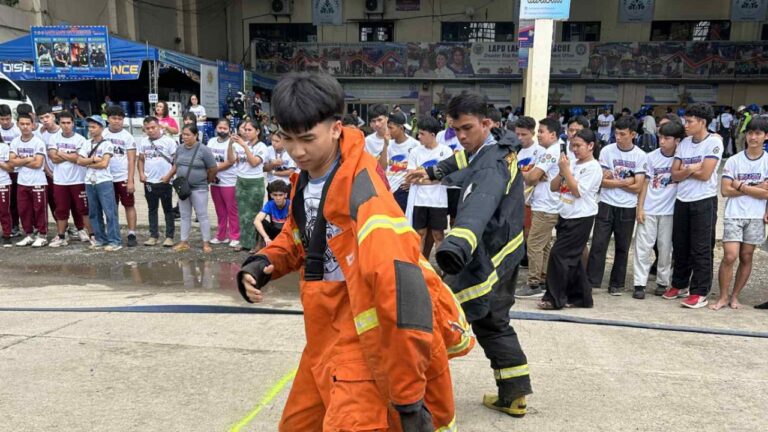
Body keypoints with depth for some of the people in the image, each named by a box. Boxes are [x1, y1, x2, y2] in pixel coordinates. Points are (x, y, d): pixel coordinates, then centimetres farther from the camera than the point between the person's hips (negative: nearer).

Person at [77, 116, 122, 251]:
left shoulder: (107, 144, -3)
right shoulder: (86, 144, 13)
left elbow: (104, 164, -12)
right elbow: (79, 161, 3)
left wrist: (88, 163, -1)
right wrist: (93, 159, -10)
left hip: (104, 182, -6)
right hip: (89, 182, 6)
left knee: (110, 212, -8)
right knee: (94, 213, 10)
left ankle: (115, 241, -7)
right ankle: (100, 239, 19)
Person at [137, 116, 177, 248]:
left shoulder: (169, 141, -7)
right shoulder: (143, 142, 8)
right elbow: (141, 159, 16)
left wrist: (169, 176, -15)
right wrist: (141, 173, 0)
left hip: (164, 182, -5)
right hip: (149, 182, 5)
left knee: (168, 210, 4)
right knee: (152, 210, 11)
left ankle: (169, 237, 9)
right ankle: (153, 236, 18)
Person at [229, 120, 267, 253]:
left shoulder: (261, 147, -6)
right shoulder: (239, 144, 6)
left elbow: (254, 162, -19)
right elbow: (231, 159, -2)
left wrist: (245, 146, -21)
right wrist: (231, 143, -13)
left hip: (255, 183, -4)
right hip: (240, 182, 5)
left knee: (253, 215, 0)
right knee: (242, 214, 8)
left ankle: (254, 244, 7)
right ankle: (244, 242, 16)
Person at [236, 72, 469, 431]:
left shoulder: (362, 192, -25)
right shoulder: (307, 179, 3)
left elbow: (398, 284, -32)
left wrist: (408, 397, -29)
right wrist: (264, 263, -1)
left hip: (366, 346, -9)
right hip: (326, 339, 9)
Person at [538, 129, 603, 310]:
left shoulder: (593, 168, -9)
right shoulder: (571, 163, 10)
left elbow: (578, 191, -17)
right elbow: (553, 187, 9)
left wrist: (566, 170, -14)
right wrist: (561, 171, -6)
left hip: (581, 218, -7)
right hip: (565, 216, 7)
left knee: (558, 254, -10)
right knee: (573, 258, 12)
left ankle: (554, 298, -2)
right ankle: (580, 297, 22)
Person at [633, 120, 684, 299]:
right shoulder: (652, 157, 1)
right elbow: (645, 183, 3)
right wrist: (640, 208, -2)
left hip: (669, 211, -1)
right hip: (648, 209, 1)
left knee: (665, 248, 7)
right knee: (643, 246, -1)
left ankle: (662, 282, 20)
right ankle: (640, 284, 4)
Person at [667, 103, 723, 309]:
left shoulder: (714, 142, -10)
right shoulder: (684, 143, 7)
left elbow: (705, 175, -17)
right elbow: (675, 175, 3)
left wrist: (685, 169, -3)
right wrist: (691, 169, -14)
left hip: (704, 201, -6)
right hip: (682, 201, 6)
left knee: (701, 249, 0)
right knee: (680, 246, 13)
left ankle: (699, 292, 7)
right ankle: (679, 285, 27)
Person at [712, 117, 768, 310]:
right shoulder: (734, 160, 1)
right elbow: (725, 190, -6)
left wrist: (741, 186, -8)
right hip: (734, 215, -1)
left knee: (746, 257, 7)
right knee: (730, 256, -10)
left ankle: (734, 296, 20)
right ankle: (723, 297, 3)